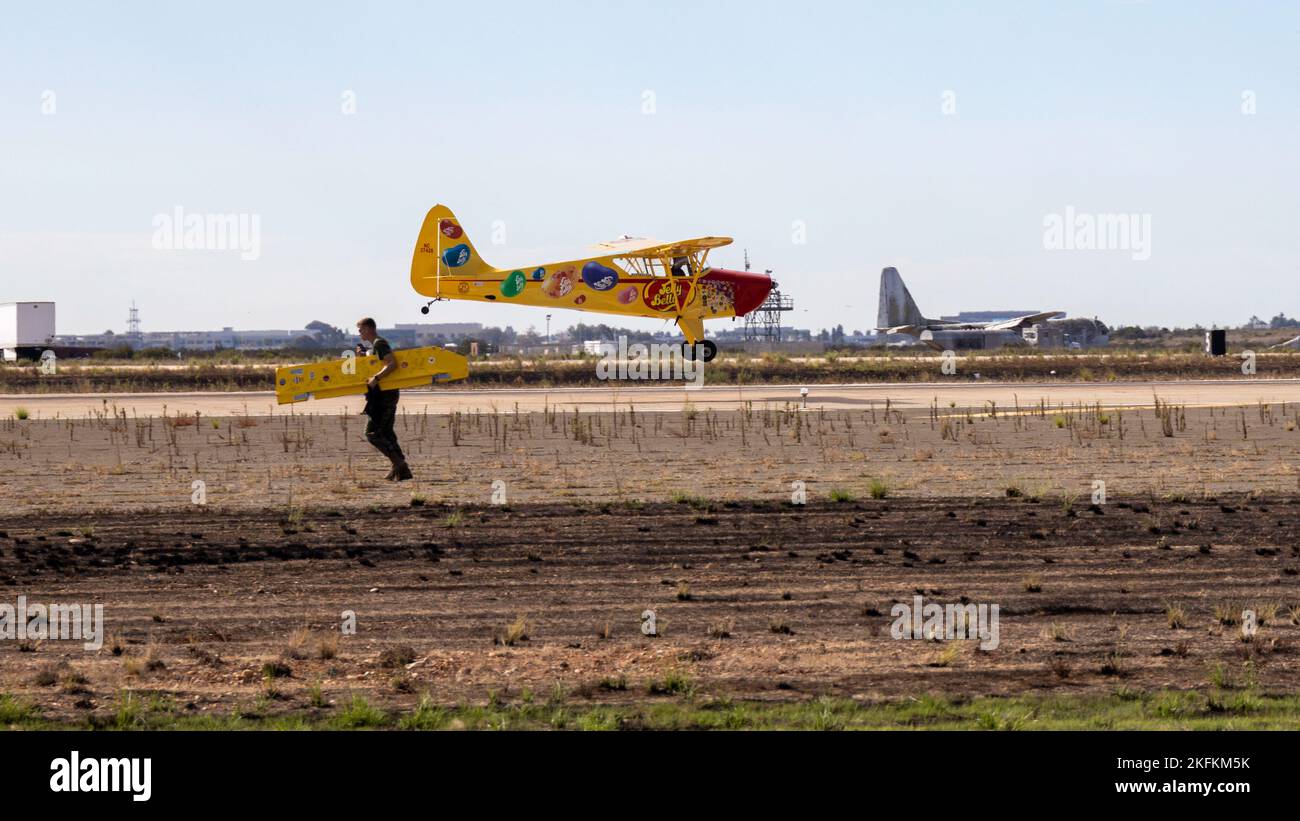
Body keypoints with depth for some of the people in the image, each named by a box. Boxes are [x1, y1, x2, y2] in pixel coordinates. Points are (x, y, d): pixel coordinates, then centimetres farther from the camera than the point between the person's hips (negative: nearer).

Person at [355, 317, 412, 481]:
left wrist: (376, 378, -30)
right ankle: (402, 469, 8)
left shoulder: (379, 344, -12)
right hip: (389, 394, 10)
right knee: (386, 432, 11)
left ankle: (398, 462, -14)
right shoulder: (376, 345, 20)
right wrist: (362, 357, 12)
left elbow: (392, 364, -25)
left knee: (372, 432, -9)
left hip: (383, 395, -10)